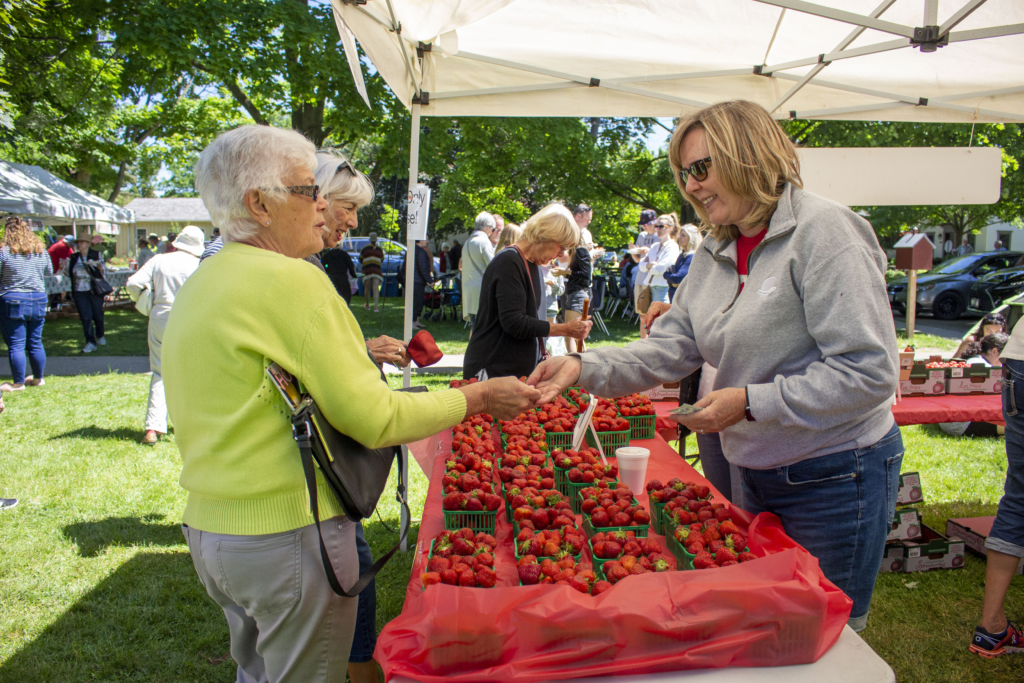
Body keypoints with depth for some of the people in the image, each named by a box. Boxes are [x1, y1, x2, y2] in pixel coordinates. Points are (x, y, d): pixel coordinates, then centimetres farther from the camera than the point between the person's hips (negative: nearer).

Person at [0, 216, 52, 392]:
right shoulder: (41, 251, 3)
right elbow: (49, 272, 18)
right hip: (38, 300, 5)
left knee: (16, 345, 1)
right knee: (35, 343, 13)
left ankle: (18, 383, 5)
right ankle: (38, 378, 22)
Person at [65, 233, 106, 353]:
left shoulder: (97, 255, 1)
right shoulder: (74, 257, 8)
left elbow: (103, 271, -1)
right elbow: (69, 273, 13)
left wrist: (100, 266, -22)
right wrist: (65, 266, -7)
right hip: (79, 292, 1)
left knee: (98, 315, 9)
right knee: (85, 317, -4)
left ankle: (100, 336, 33)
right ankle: (90, 342, 1)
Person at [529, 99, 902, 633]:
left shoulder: (822, 231, -18)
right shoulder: (714, 254, 5)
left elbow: (869, 373, -23)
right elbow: (668, 350, 0)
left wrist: (750, 402, -24)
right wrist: (584, 368, -15)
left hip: (835, 476, -7)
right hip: (759, 470, 7)